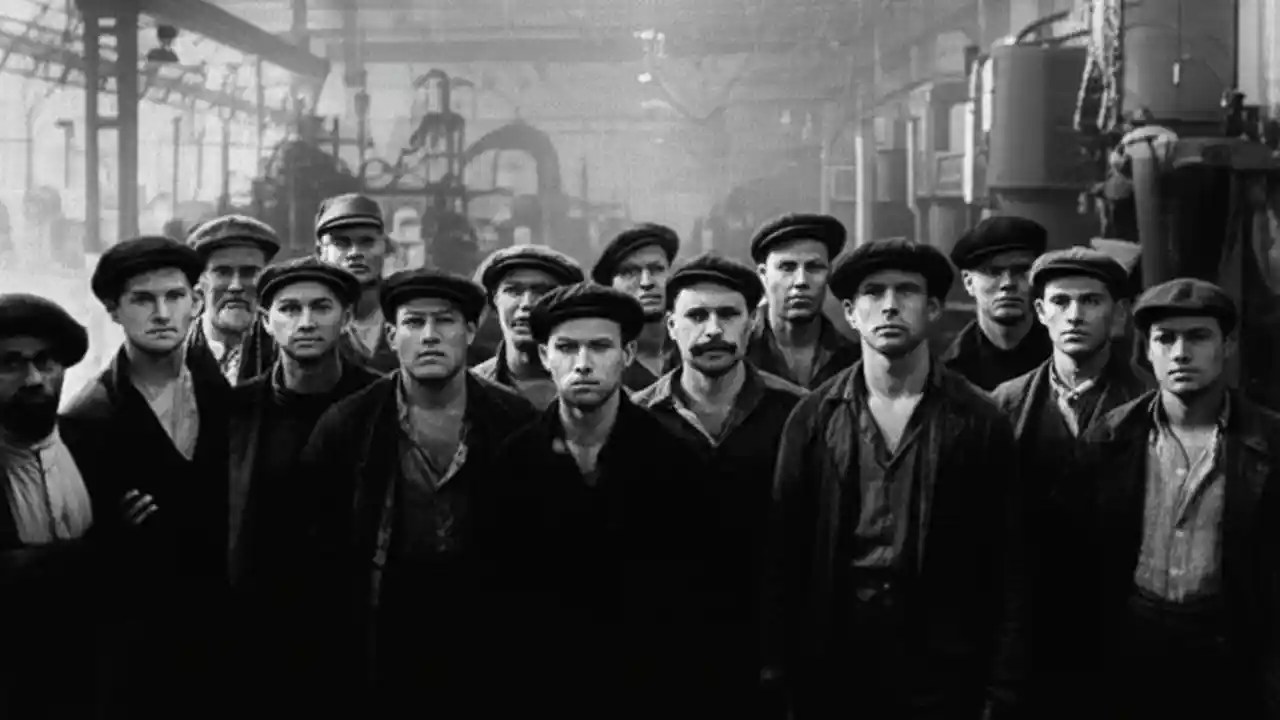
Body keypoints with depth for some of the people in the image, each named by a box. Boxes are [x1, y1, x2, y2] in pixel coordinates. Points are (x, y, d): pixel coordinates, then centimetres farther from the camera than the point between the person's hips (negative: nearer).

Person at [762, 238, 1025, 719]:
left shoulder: (979, 422, -1)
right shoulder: (813, 417, 3)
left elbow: (1005, 566, -1)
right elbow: (784, 550, 2)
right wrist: (777, 671, -3)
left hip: (941, 663, -1)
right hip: (832, 659, 1)